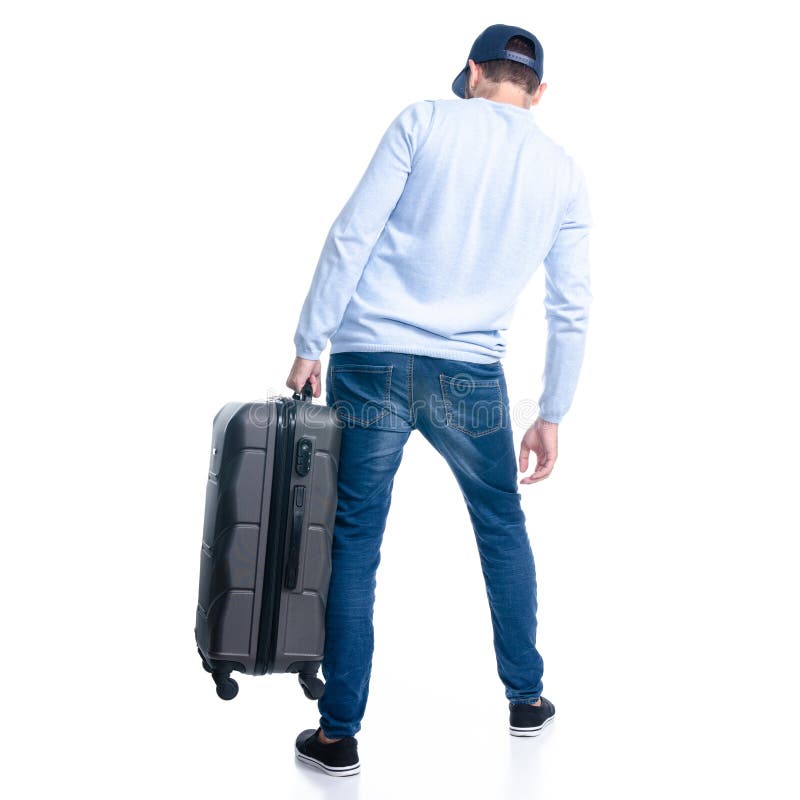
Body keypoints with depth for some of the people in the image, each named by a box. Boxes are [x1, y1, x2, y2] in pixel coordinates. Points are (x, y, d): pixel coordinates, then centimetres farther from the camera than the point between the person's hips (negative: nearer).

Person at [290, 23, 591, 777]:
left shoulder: (424, 120, 3)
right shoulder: (564, 172, 11)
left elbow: (352, 235, -6)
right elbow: (571, 309, 11)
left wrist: (308, 345, -1)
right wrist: (551, 416, 18)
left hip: (370, 360, -2)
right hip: (470, 377, 2)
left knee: (354, 542, 6)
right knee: (502, 526, 22)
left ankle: (339, 734, 11)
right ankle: (525, 698, 32)